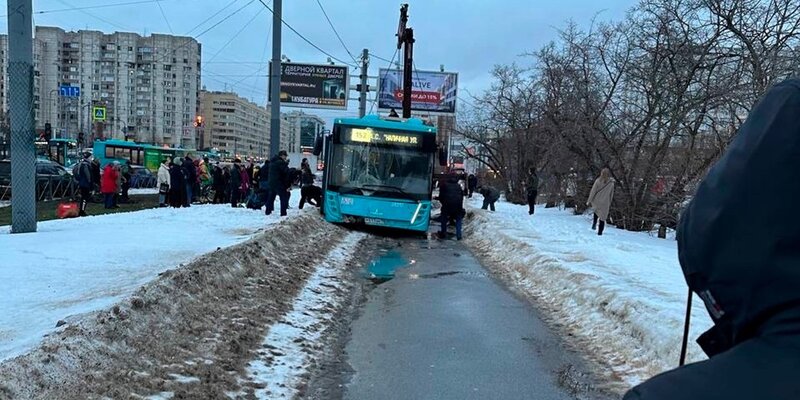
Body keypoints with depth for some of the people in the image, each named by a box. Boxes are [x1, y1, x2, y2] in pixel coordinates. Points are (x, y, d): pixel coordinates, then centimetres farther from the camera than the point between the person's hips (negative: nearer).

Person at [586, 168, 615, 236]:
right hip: (605, 203, 0)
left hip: (596, 201, 0)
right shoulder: (611, 183, 0)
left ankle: (594, 223, 16)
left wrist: (589, 201, -4)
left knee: (596, 211, 31)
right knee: (602, 218, 9)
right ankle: (600, 232, 10)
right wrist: (609, 203, 17)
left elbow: (593, 191, -8)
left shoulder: (598, 181, -8)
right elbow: (611, 194, 6)